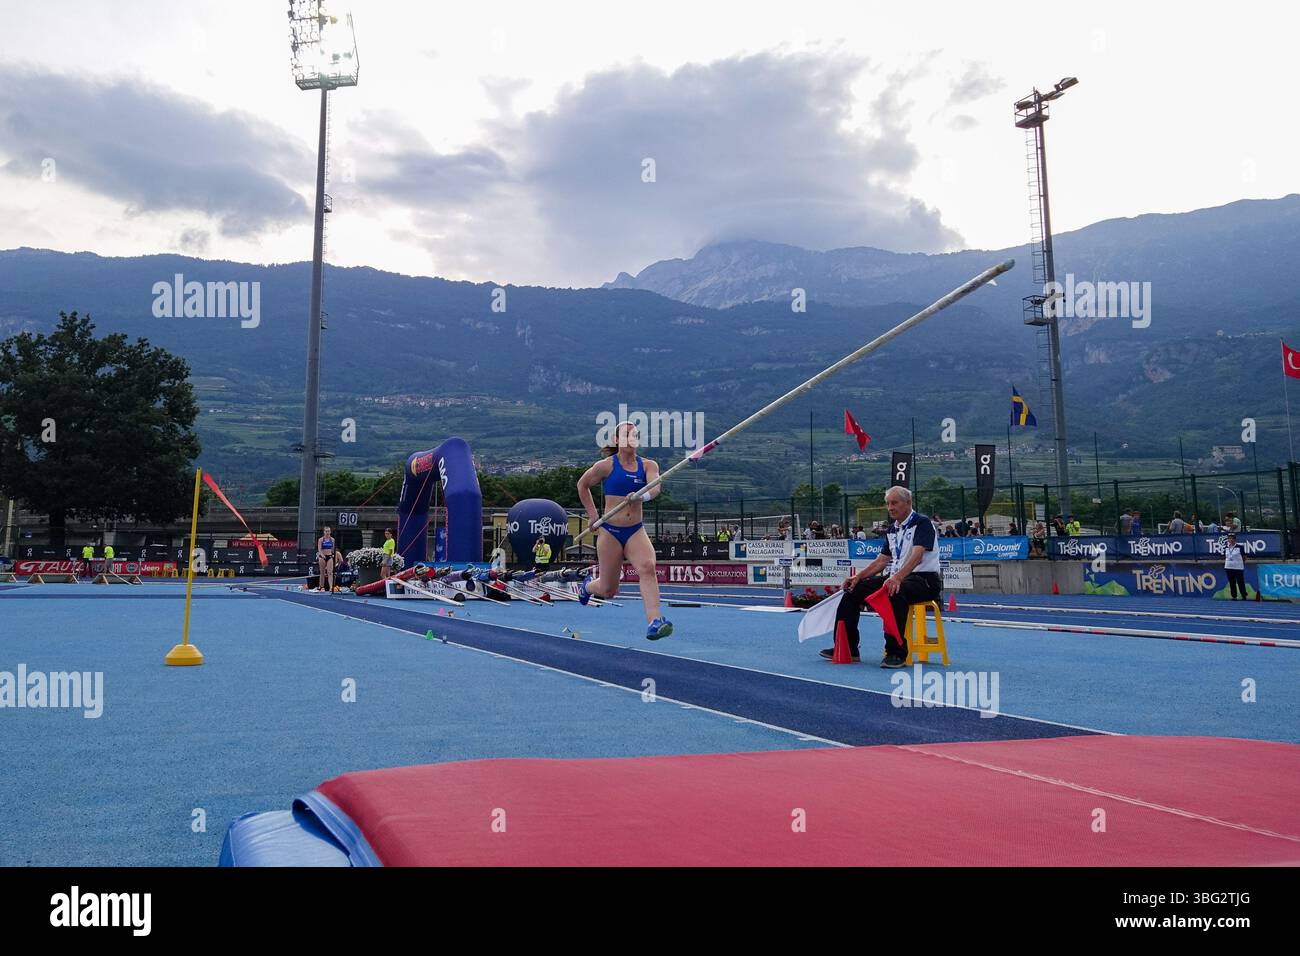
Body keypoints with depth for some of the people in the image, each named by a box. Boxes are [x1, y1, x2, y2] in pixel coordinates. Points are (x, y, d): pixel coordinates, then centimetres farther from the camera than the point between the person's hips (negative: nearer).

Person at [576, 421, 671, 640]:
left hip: (636, 531, 2)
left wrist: (642, 495, -39)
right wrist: (593, 515, 6)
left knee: (648, 567, -27)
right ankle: (587, 586, 43)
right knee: (609, 590, 6)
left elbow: (655, 488, -17)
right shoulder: (606, 465, -4)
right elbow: (582, 485, 10)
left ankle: (654, 622, -35)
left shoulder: (648, 465, 2)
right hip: (610, 531, -2)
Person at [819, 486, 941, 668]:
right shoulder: (892, 530, 17)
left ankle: (896, 652, -32)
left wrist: (897, 577, -39)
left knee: (895, 592, -40)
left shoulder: (922, 523, -9)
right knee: (854, 589, -3)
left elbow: (917, 556, -24)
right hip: (896, 578, 9)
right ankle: (846, 648, -1)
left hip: (925, 579, -9)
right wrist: (858, 576, 5)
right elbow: (882, 560, 19)